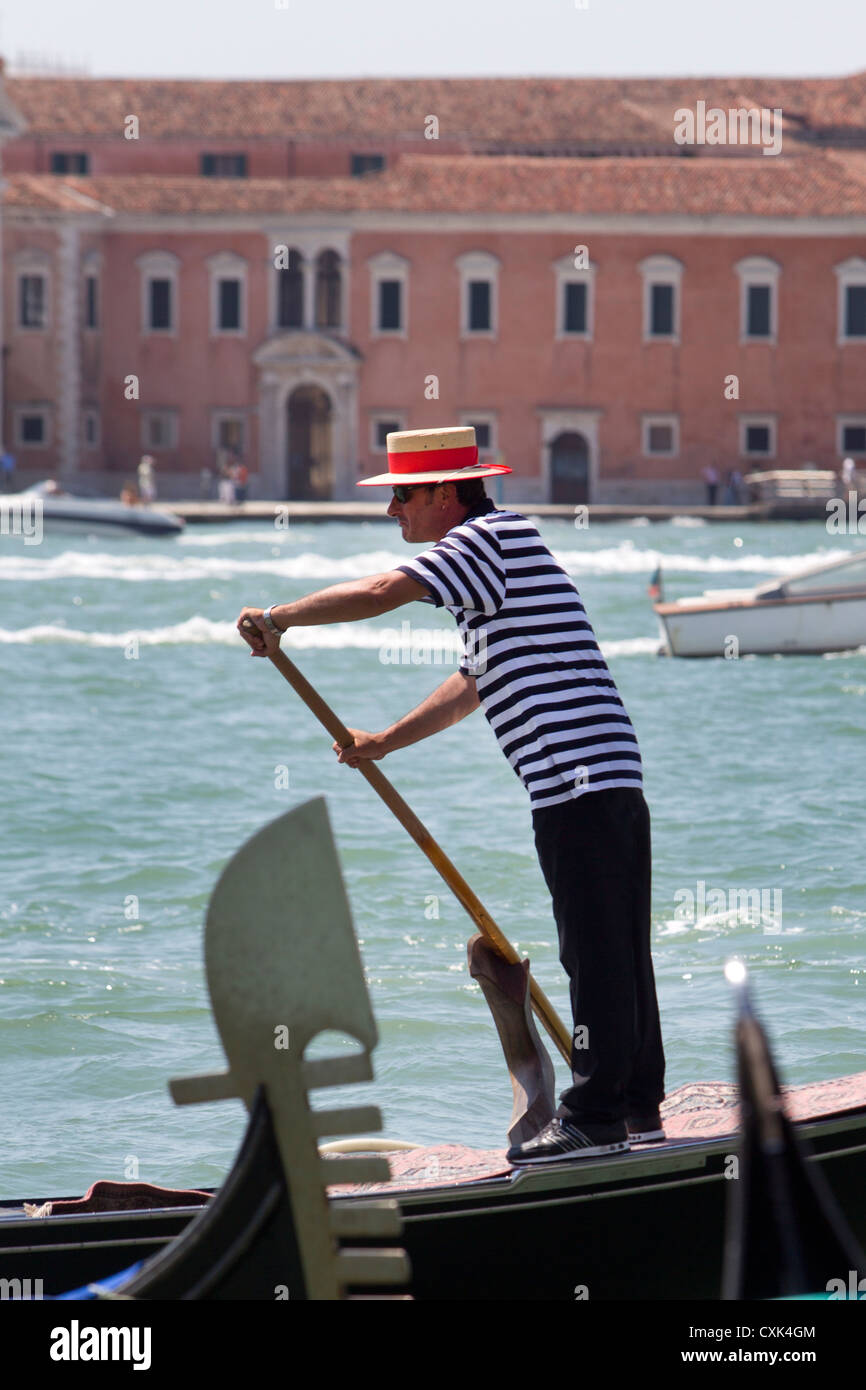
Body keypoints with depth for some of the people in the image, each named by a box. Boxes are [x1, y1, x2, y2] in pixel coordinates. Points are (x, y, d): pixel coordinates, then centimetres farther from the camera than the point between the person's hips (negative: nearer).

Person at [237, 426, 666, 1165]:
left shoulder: (491, 537, -8)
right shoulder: (499, 551, 24)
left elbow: (383, 592, -19)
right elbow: (475, 682, 32)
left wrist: (280, 618, -9)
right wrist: (385, 741, 31)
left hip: (579, 783, -10)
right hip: (608, 779, 10)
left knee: (598, 956, -7)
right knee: (618, 956, 12)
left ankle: (595, 1116, -6)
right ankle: (639, 1109, 17)